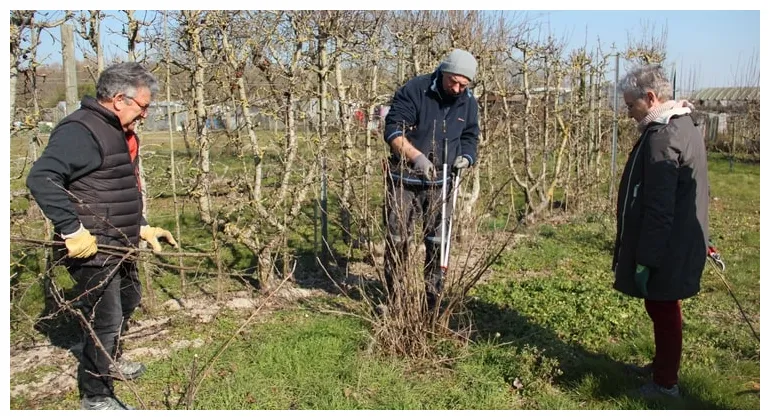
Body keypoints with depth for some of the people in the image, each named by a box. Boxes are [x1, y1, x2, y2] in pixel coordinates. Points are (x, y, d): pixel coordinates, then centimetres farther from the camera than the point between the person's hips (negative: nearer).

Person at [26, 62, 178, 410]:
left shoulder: (120, 133, 13)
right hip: (91, 249, -10)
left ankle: (109, 361, 49)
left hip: (120, 245, 11)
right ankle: (96, 396, 17)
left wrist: (143, 228, 15)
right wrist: (72, 230, -30)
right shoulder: (81, 130, -19)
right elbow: (41, 179, -30)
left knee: (128, 301, 26)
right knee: (105, 319, -3)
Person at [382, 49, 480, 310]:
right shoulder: (414, 90, -14)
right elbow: (392, 129, -19)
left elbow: (470, 137, 12)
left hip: (441, 183, 4)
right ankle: (393, 298, 18)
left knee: (438, 243, 6)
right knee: (397, 240, 3)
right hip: (405, 180, -3)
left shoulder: (469, 103, 2)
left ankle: (433, 301, 18)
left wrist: (465, 157, -12)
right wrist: (416, 156, -35)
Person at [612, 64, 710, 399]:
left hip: (665, 249, -10)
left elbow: (659, 207, -24)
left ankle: (666, 383, 18)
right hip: (681, 243, 10)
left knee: (663, 310, 3)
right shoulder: (682, 125, 10)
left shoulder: (662, 136, -22)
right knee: (663, 308, 21)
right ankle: (663, 364, 37)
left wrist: (646, 258, -20)